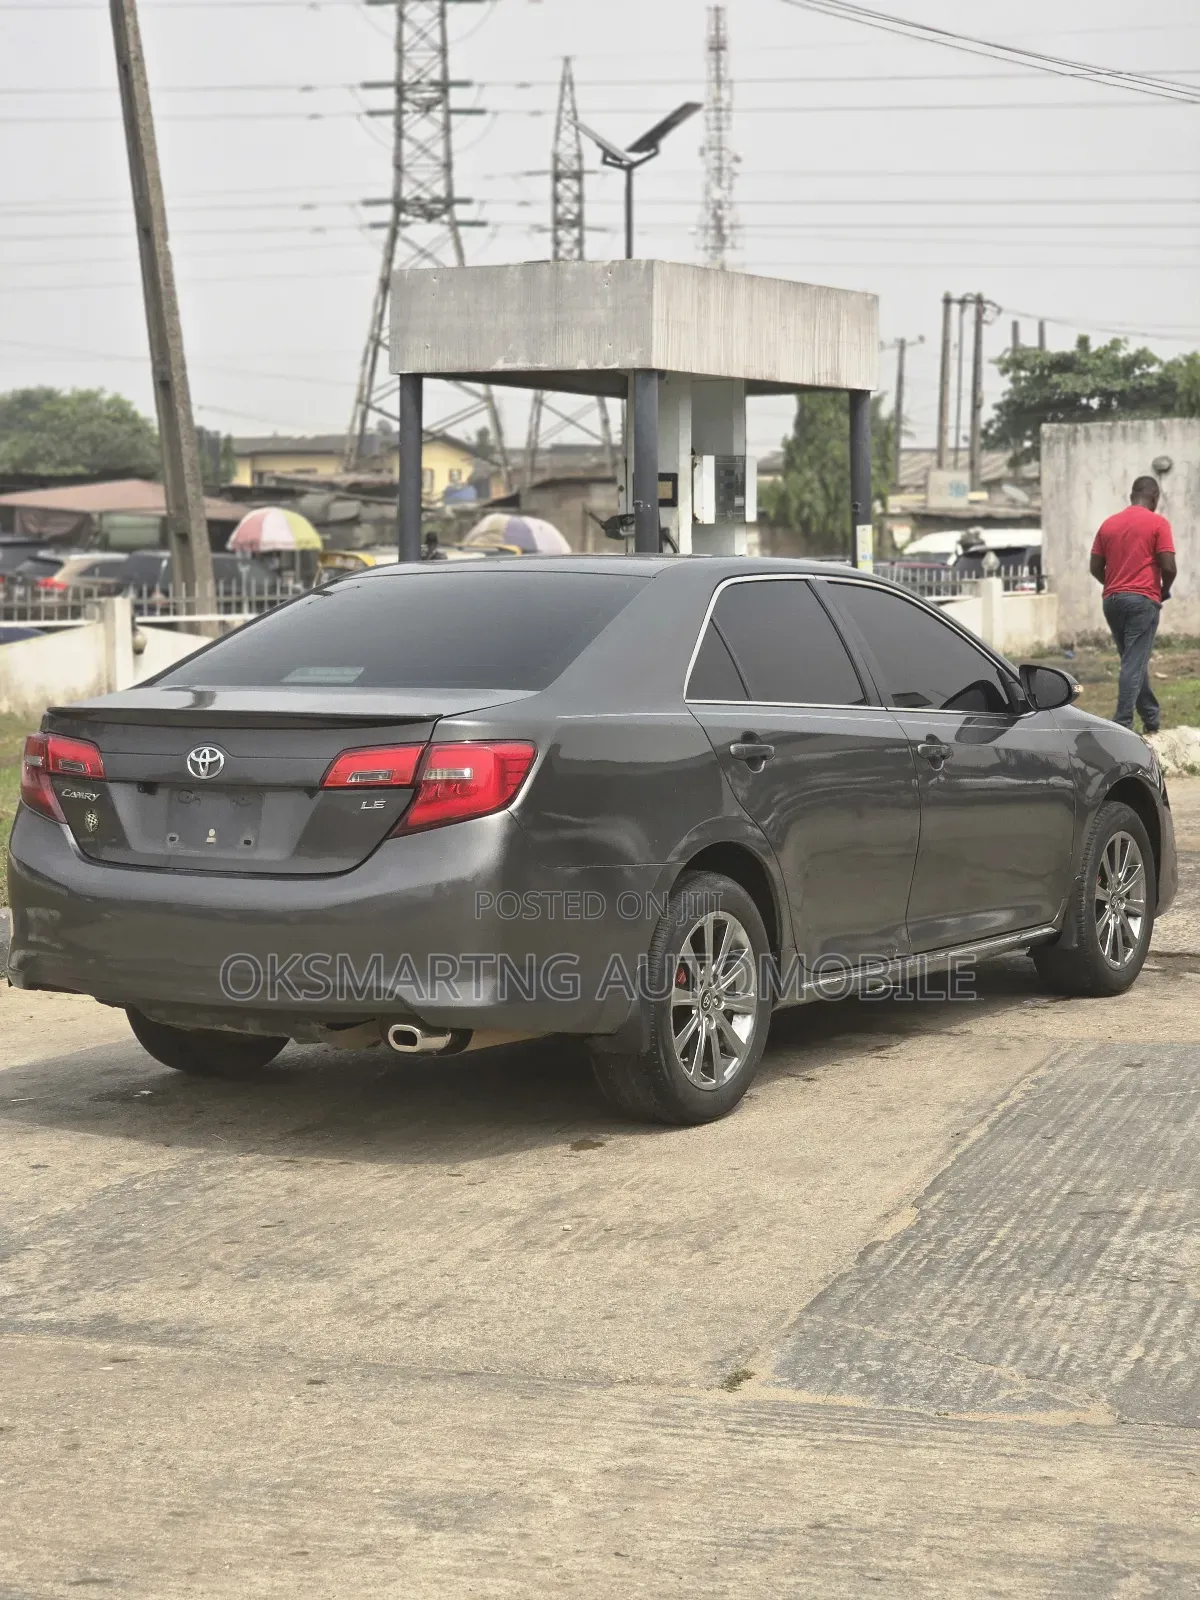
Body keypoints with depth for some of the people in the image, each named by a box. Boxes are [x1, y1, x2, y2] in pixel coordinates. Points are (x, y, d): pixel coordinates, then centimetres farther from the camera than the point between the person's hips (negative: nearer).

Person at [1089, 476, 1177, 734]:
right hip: (1142, 600, -5)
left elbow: (1096, 567, 9)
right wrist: (1164, 591, 8)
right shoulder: (1158, 523, -4)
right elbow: (1169, 567, -10)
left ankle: (1151, 719, 23)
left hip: (1112, 599, 5)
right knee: (1134, 664, -7)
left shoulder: (1109, 524, 10)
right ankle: (1122, 724, -15)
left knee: (1134, 661, 16)